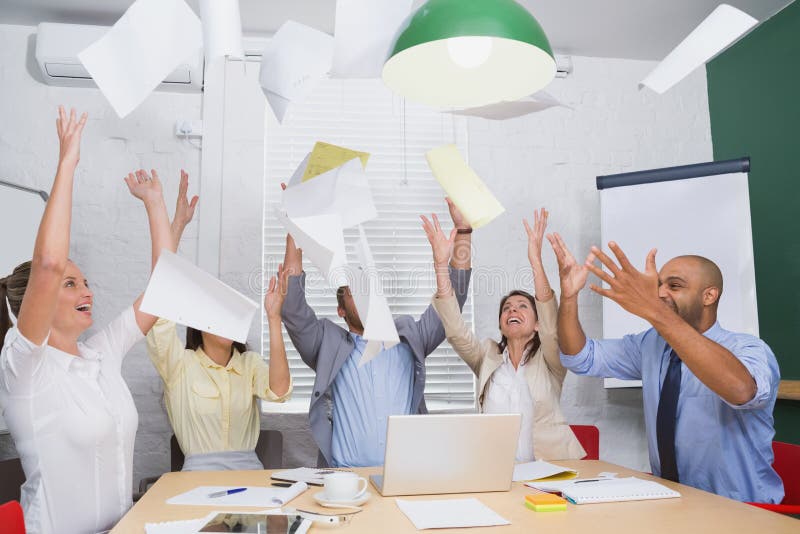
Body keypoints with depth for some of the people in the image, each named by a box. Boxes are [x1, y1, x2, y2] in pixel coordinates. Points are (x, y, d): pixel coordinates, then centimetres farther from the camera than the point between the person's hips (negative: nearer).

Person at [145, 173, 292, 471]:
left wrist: (274, 317, -17)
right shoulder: (181, 364, 2)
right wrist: (178, 224, -15)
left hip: (249, 470, 2)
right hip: (198, 473, -1)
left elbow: (278, 391, -13)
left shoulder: (250, 363, 8)